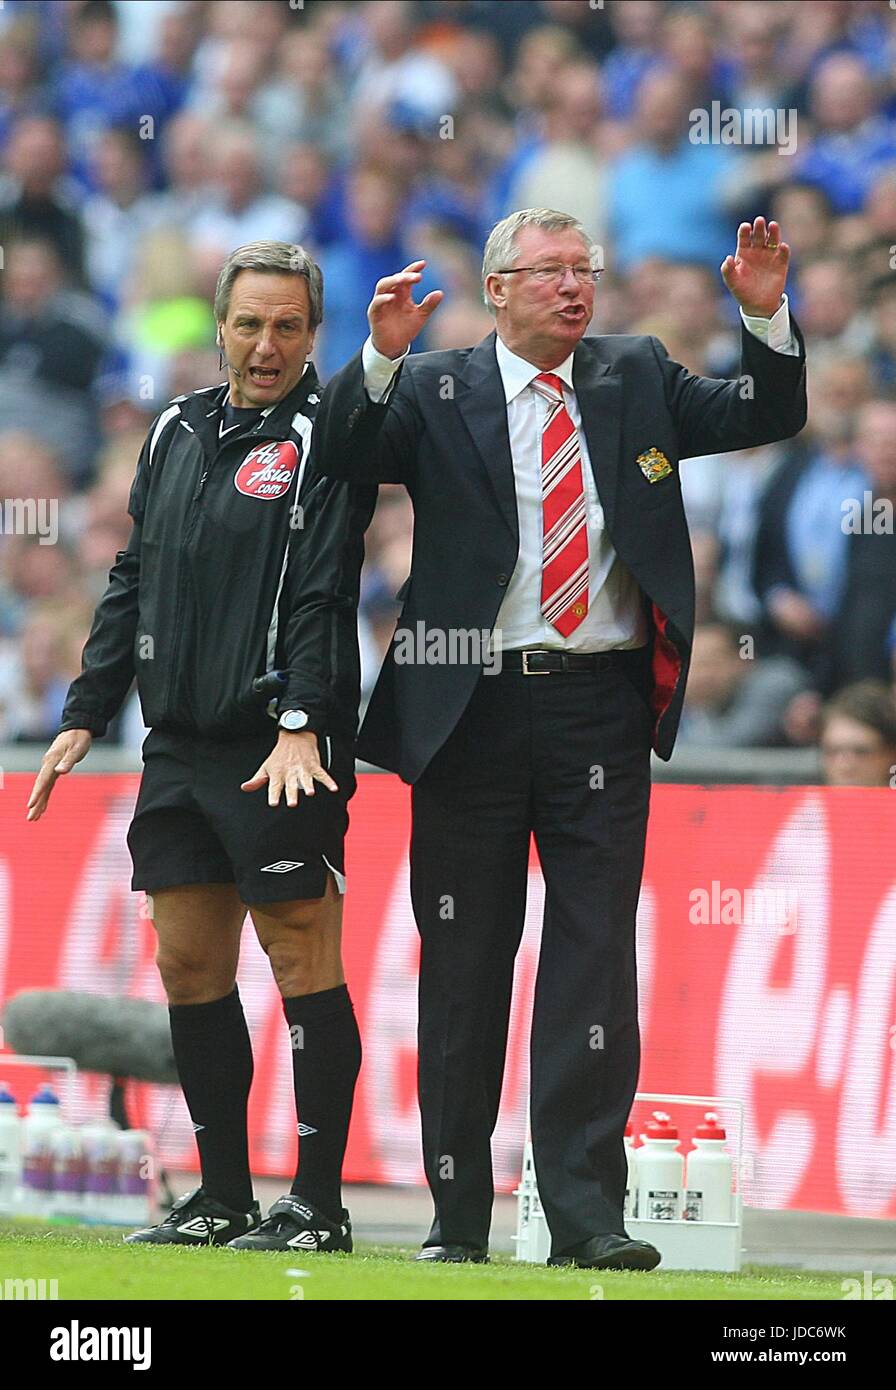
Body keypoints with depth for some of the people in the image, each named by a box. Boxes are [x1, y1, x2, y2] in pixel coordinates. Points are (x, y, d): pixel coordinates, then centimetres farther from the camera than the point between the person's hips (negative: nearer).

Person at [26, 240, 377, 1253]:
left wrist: (302, 724, -22)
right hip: (178, 750, 7)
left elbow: (322, 595, -13)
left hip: (280, 755, -7)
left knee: (304, 962, -4)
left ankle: (318, 1202, -1)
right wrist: (85, 715, 14)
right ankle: (224, 1198, 17)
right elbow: (132, 583, 19)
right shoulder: (178, 432, 15)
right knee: (189, 968, 8)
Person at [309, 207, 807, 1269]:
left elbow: (766, 419, 8)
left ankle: (586, 1213, -5)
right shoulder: (433, 392, 4)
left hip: (601, 704, 1)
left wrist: (766, 316, -9)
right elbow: (341, 455, -9)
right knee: (464, 966, 6)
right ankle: (456, 1217, 14)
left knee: (595, 961, -4)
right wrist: (381, 356, -25)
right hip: (472, 706, -1)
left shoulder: (635, 379, 11)